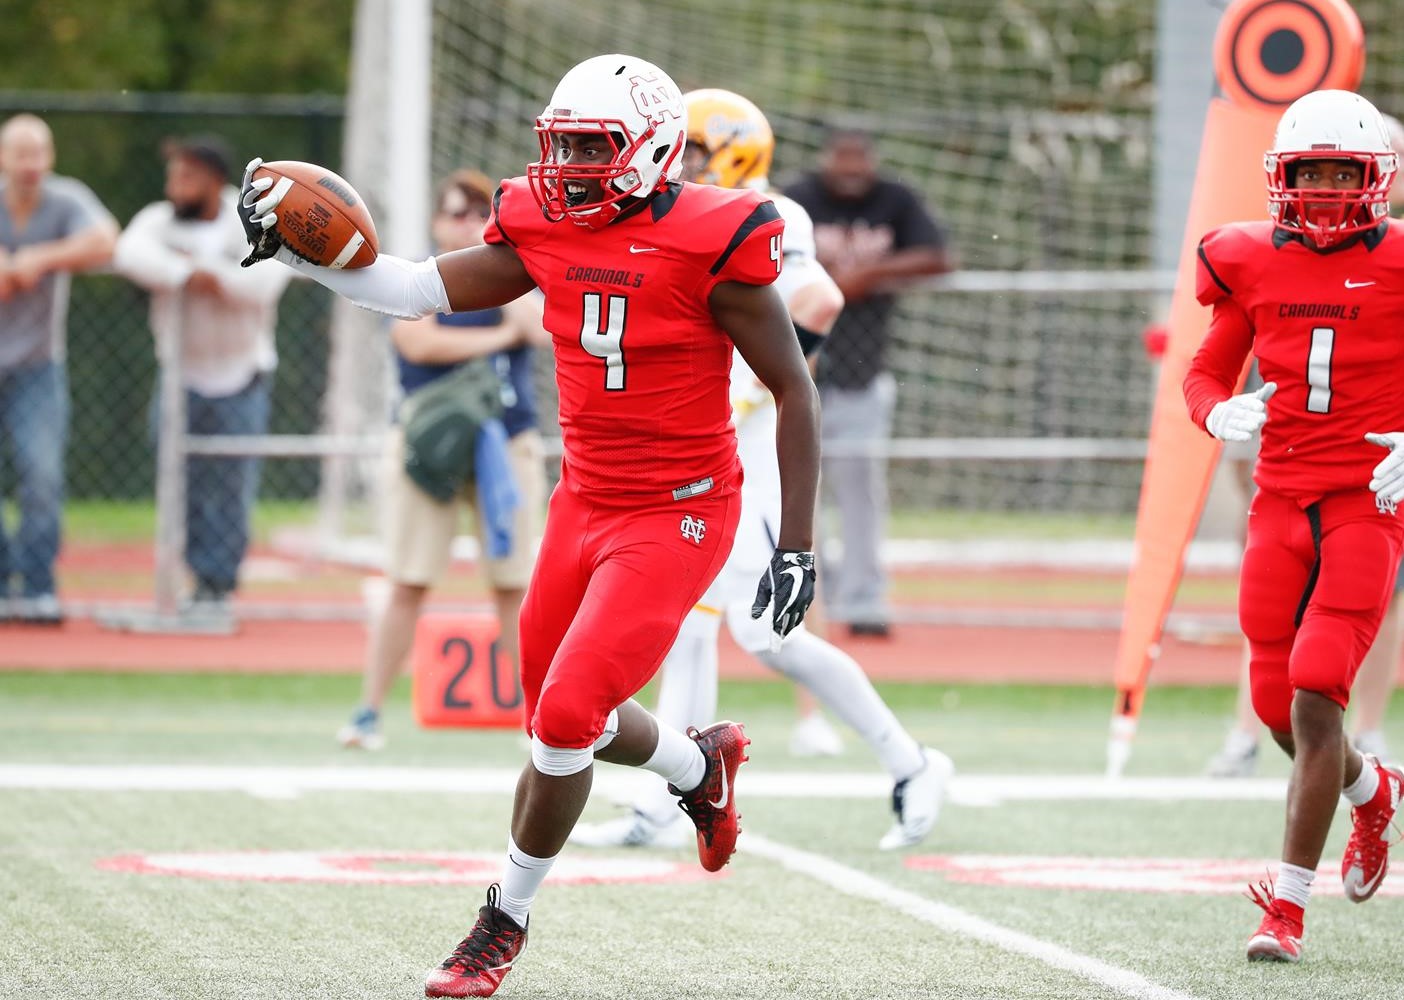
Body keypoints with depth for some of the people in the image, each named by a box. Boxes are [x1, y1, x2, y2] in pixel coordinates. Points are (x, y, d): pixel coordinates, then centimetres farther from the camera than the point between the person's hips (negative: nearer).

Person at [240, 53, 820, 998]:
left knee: (567, 718, -13)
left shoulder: (709, 245, -18)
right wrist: (296, 249, -15)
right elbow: (421, 290, -1)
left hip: (677, 518, -7)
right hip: (586, 504, 7)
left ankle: (506, 921, 7)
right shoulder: (545, 232, -1)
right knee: (563, 718, 13)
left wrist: (797, 546, -11)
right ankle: (701, 763, 45)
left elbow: (795, 391, -11)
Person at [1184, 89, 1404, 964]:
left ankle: (1288, 905, -9)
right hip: (1281, 504, 4)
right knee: (1280, 711, 6)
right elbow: (1206, 373, 14)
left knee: (1315, 702, -14)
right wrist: (1219, 412, -9)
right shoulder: (1251, 262, 5)